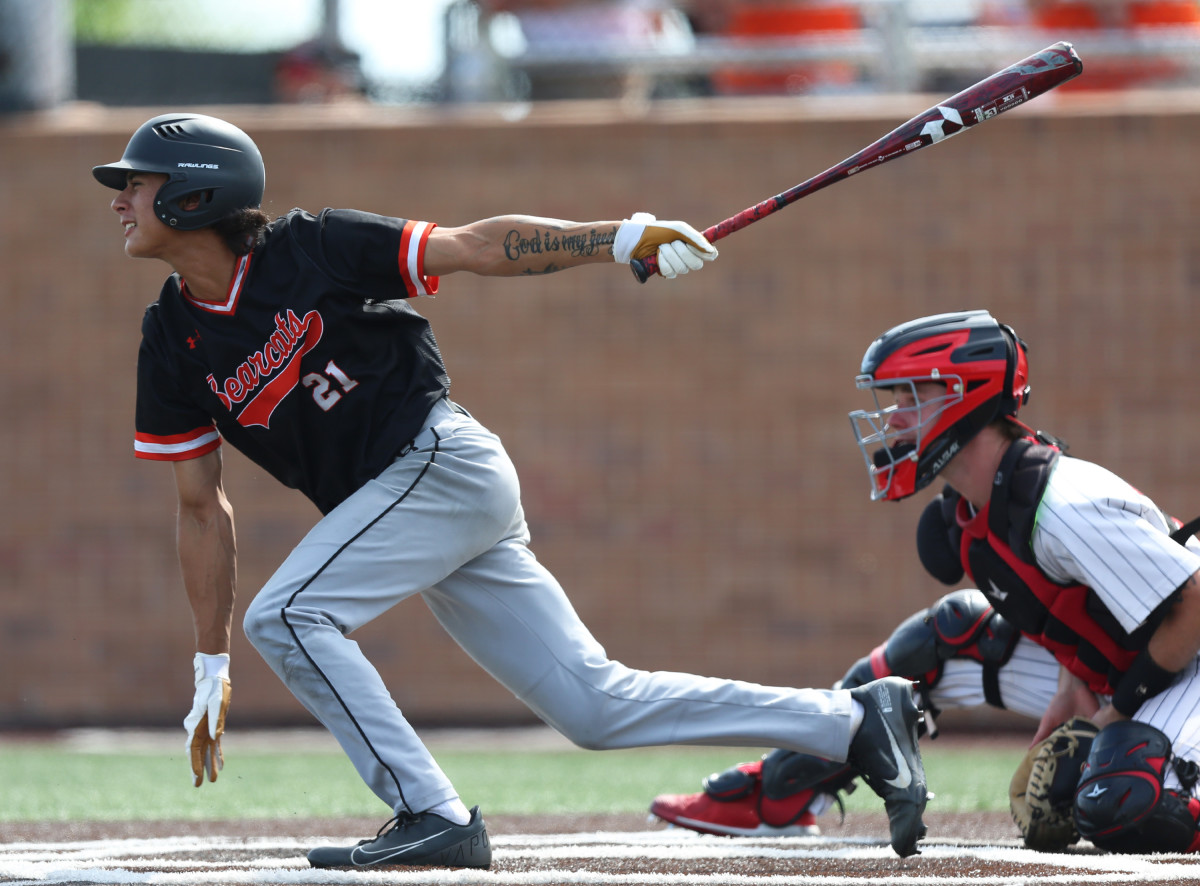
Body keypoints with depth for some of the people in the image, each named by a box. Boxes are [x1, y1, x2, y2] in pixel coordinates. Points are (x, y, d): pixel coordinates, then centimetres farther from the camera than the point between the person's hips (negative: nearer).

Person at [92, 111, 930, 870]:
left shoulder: (312, 250, -11)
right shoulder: (172, 344, 6)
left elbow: (477, 247, -10)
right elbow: (203, 508, 10)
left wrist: (624, 237, -20)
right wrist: (211, 670, 8)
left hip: (444, 462, -6)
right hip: (394, 500, 6)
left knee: (286, 614, -21)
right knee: (596, 706, 3)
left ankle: (434, 816, -17)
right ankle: (857, 722, 10)